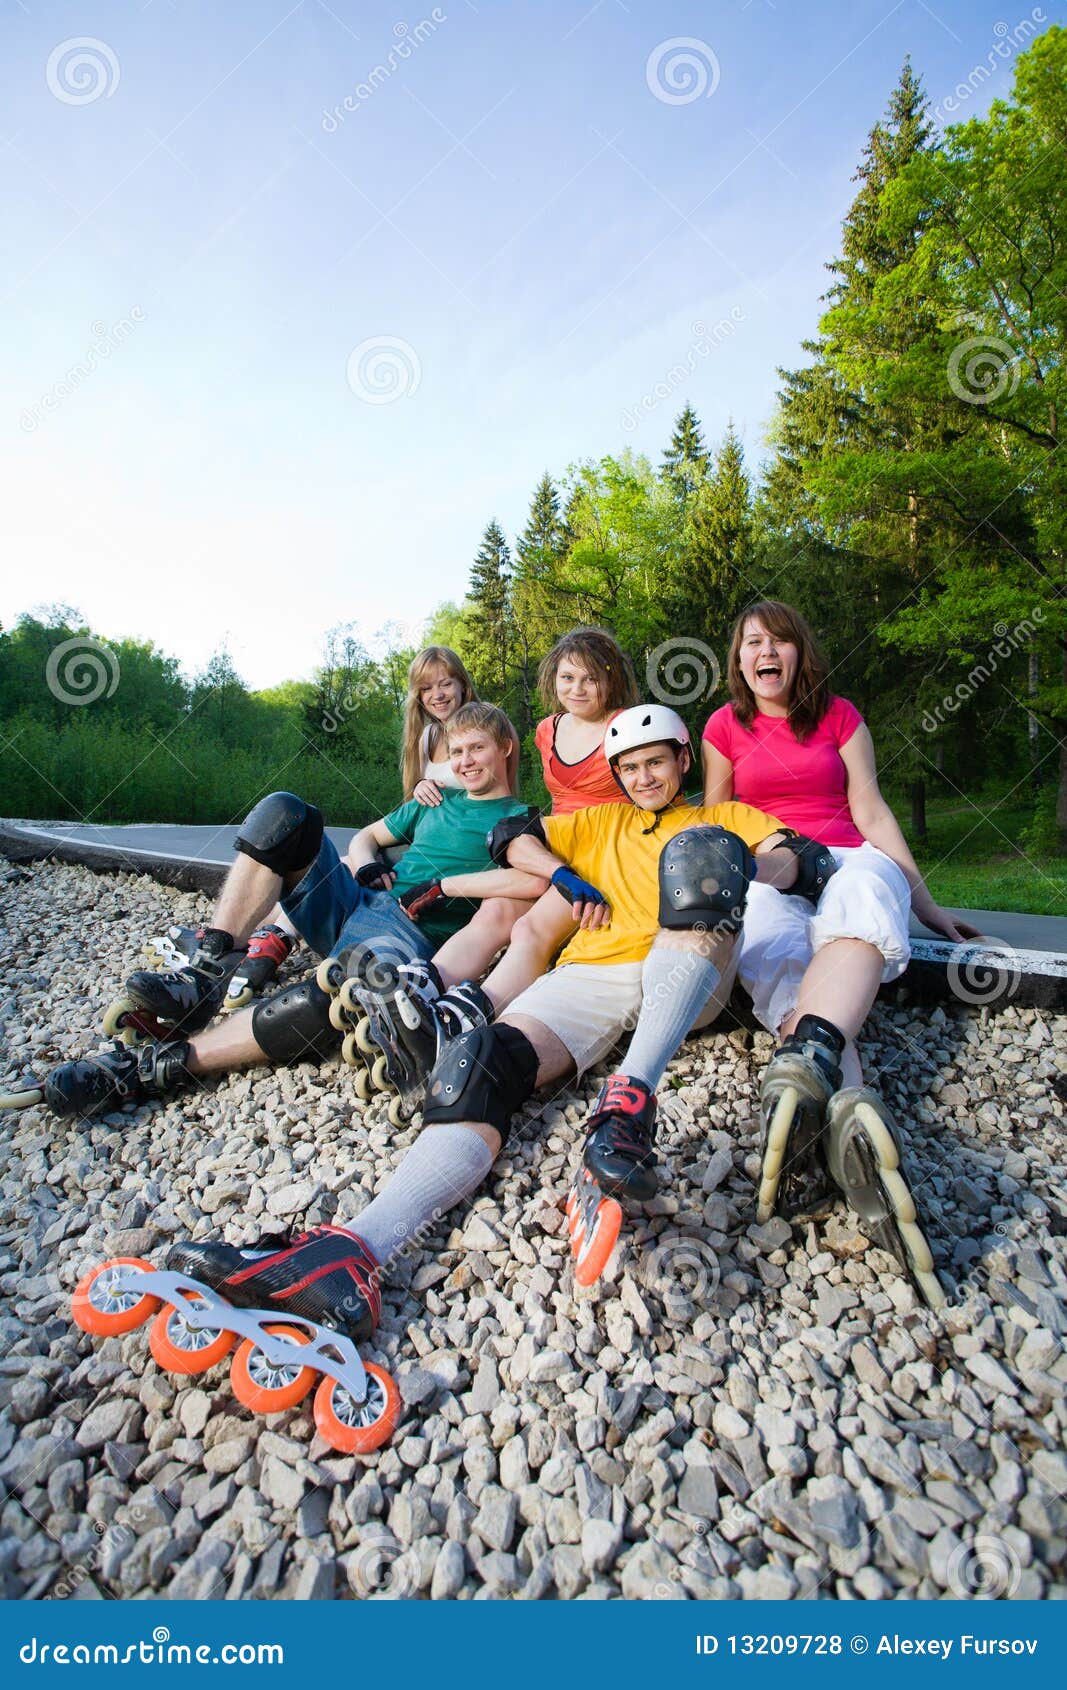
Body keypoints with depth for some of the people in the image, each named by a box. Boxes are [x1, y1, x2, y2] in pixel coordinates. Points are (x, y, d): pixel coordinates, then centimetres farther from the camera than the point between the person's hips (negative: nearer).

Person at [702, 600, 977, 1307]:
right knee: (776, 949, -37)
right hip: (764, 873, 1)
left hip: (848, 859, 0)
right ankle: (850, 1110, -62)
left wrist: (925, 903, 5)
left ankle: (804, 1062, -68)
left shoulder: (840, 716, 15)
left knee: (860, 903, -39)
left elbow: (872, 811, 11)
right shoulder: (726, 726, 15)